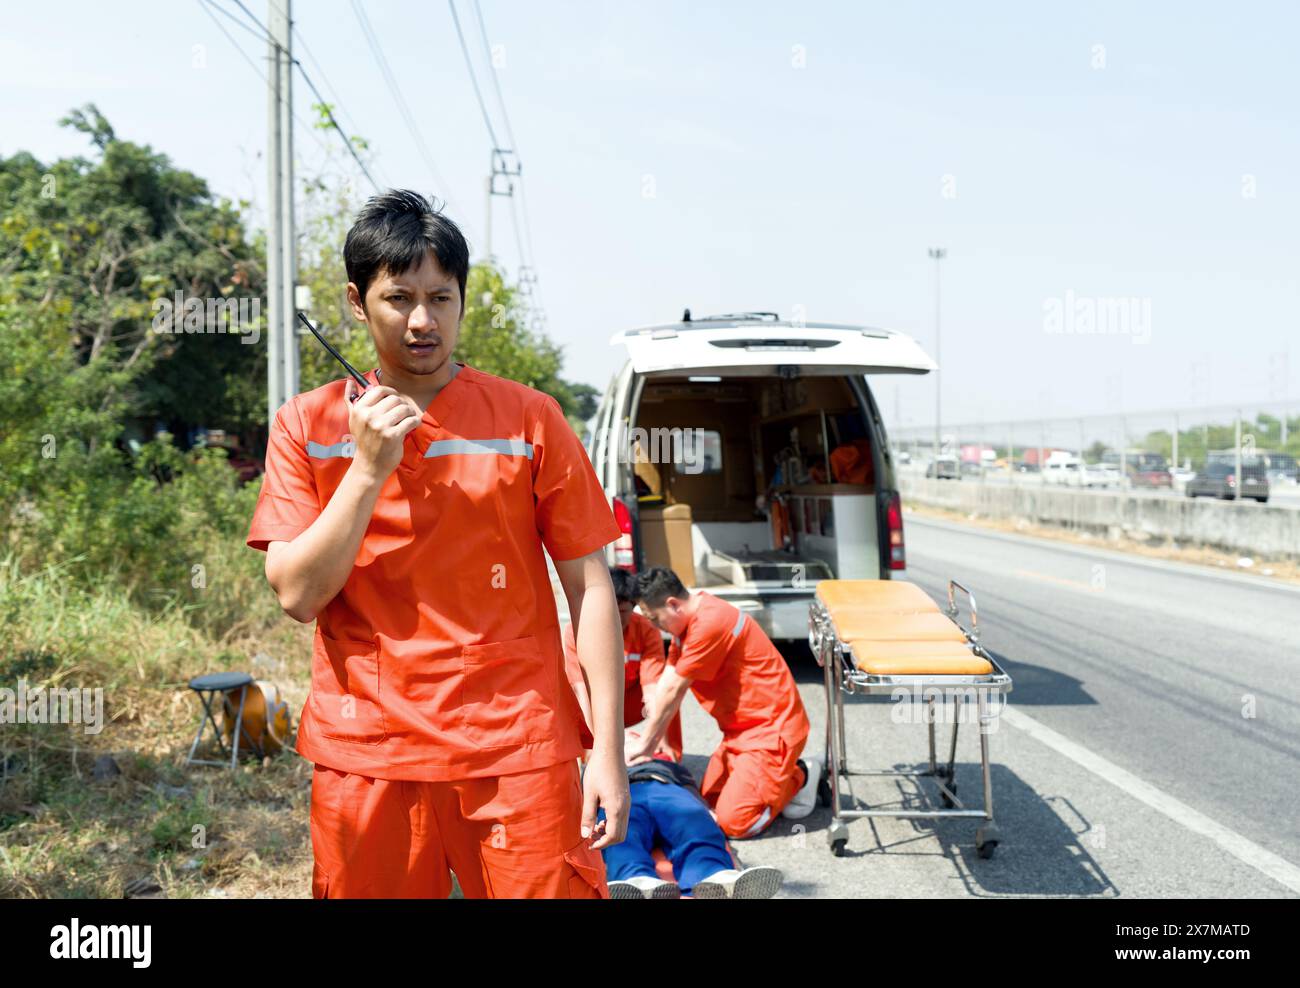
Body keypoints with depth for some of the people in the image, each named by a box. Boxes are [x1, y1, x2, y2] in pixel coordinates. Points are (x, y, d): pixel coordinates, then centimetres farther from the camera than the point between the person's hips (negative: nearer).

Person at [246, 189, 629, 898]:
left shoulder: (527, 417, 0)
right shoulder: (307, 426, 4)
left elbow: (589, 585, 0)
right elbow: (297, 594, -3)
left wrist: (608, 749, -5)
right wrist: (369, 468, -13)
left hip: (517, 752, -1)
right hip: (366, 756, 1)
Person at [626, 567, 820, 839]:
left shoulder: (709, 623, -25)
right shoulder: (688, 619, 7)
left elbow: (672, 692, -18)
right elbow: (664, 685, 6)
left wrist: (645, 744, -8)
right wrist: (649, 743, 2)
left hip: (773, 727, -10)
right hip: (742, 727, 10)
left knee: (733, 821, -14)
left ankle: (798, 777, 6)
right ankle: (783, 773, 18)